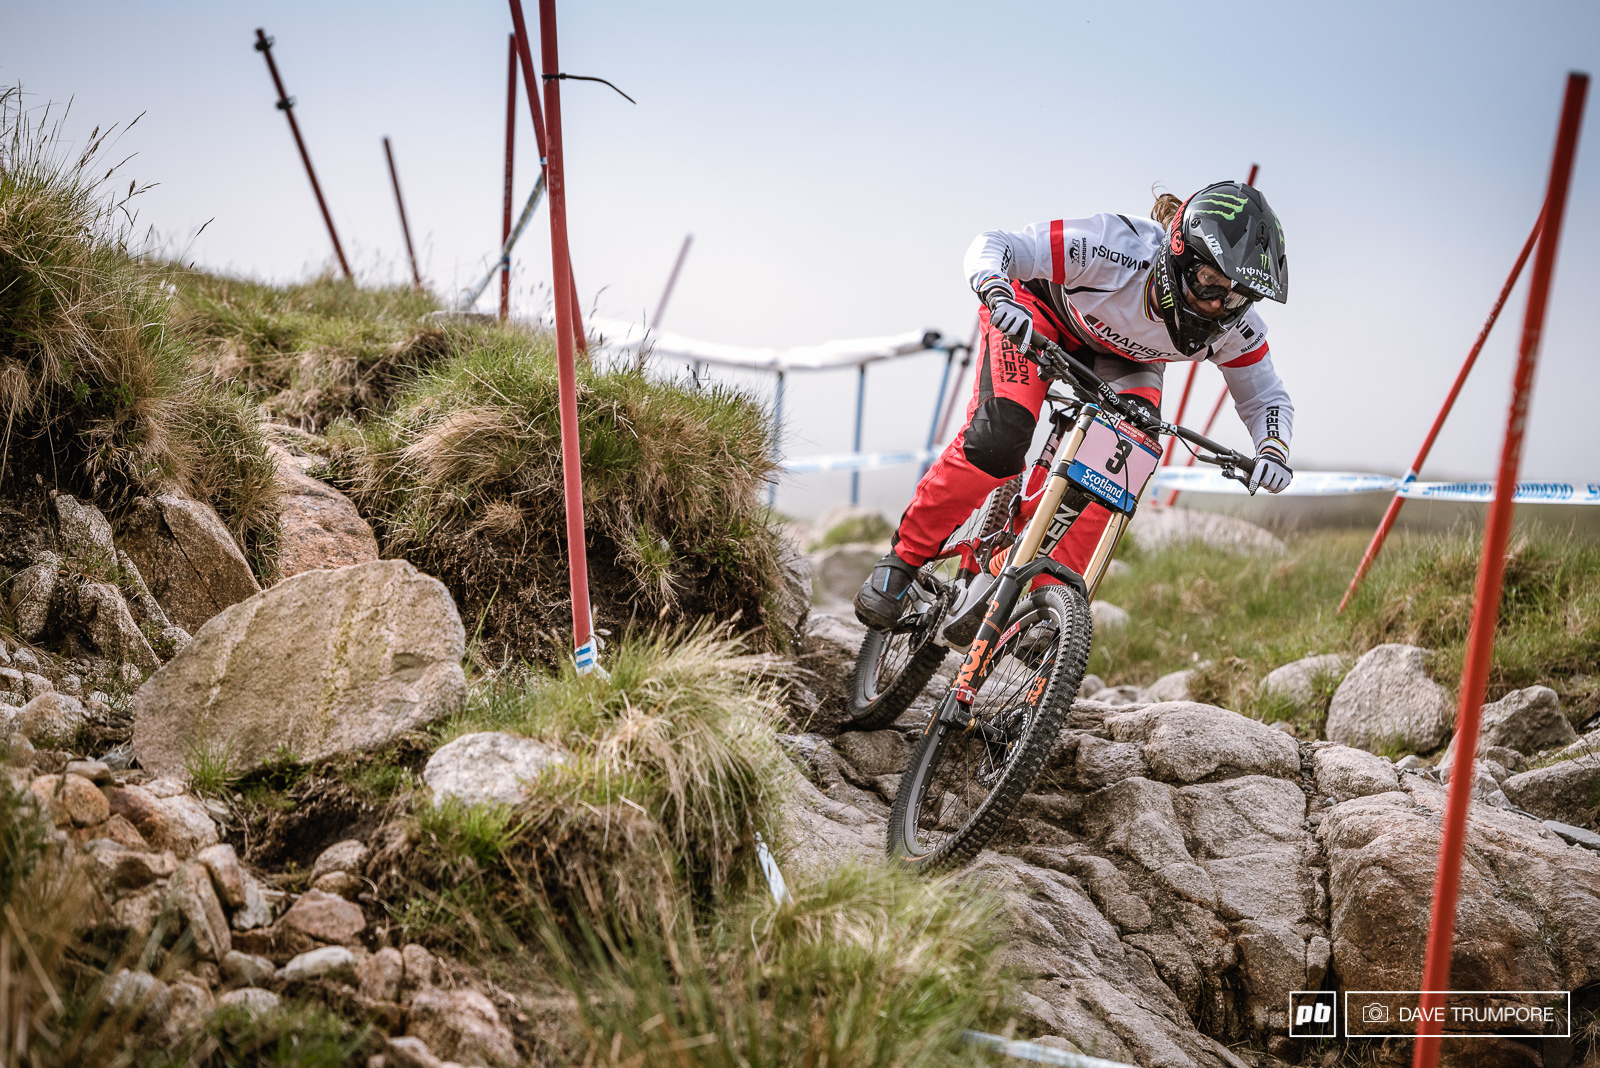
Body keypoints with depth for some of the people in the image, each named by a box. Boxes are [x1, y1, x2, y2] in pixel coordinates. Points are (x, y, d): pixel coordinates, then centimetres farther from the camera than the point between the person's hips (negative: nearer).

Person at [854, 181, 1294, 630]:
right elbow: (992, 245, -38)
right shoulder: (1118, 248, -41)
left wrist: (1272, 449, -32)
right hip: (1041, 310, -4)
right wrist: (999, 295, -60)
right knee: (998, 437, -25)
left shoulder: (1232, 327, -27)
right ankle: (902, 560, -9)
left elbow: (1267, 397, -9)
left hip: (1121, 356, 4)